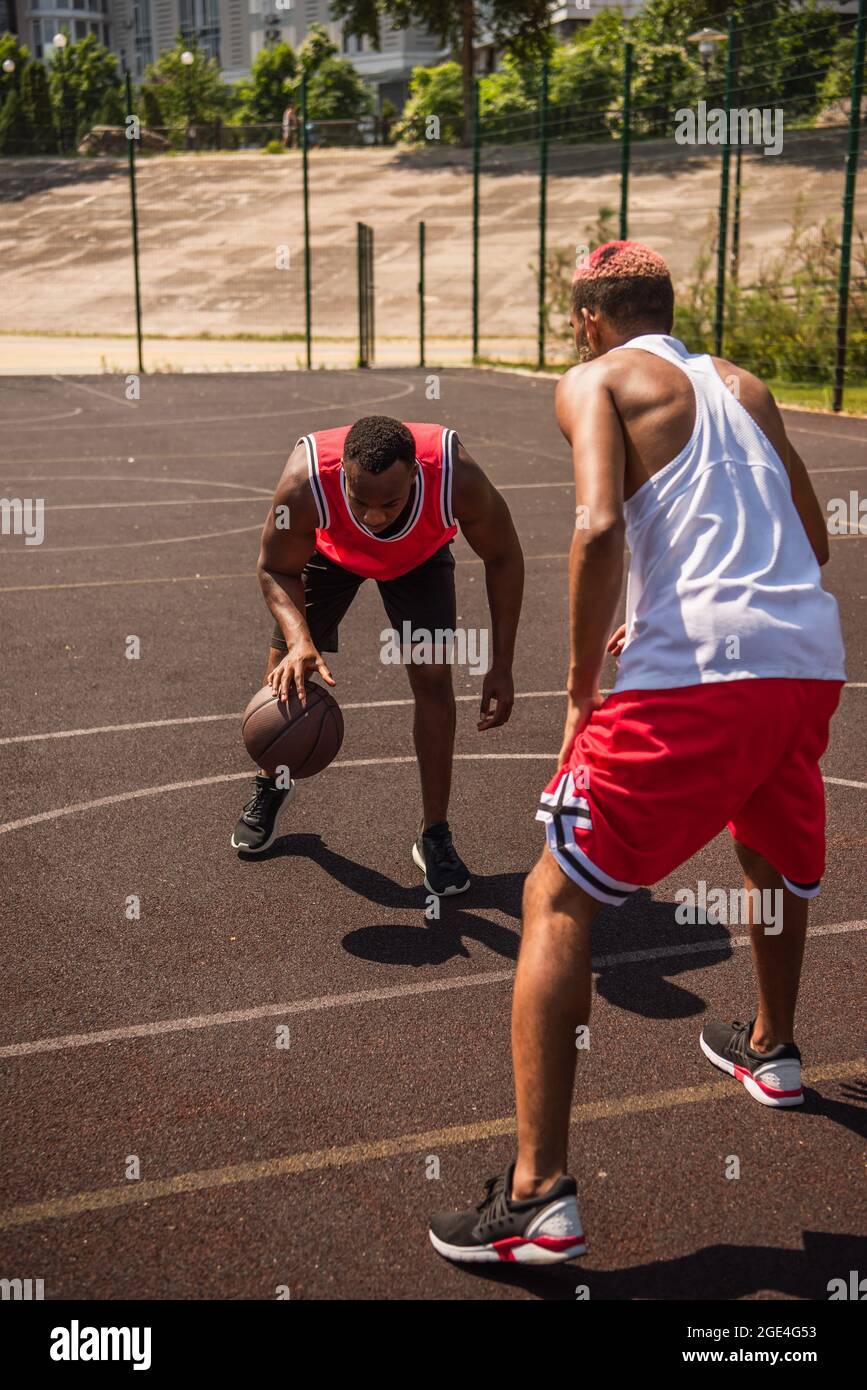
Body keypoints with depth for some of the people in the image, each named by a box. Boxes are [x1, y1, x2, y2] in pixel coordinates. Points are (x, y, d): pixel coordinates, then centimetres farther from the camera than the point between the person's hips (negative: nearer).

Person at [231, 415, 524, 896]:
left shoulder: (457, 477, -42)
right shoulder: (305, 481, -43)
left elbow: (502, 557, -23)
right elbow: (276, 569, -24)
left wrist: (501, 667, -23)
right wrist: (299, 639, -44)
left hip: (420, 556, 0)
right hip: (329, 550, 1)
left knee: (432, 677, -12)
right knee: (287, 673, 5)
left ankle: (435, 835, 4)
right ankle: (270, 785, 36)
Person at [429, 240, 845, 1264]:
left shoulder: (595, 380, 6)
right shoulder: (744, 385, 24)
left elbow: (599, 526, -13)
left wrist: (581, 687, -5)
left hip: (694, 678, -7)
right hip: (812, 659, 7)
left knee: (557, 903, 3)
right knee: (774, 854, 34)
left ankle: (539, 1195, 0)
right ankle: (770, 1050, 56)